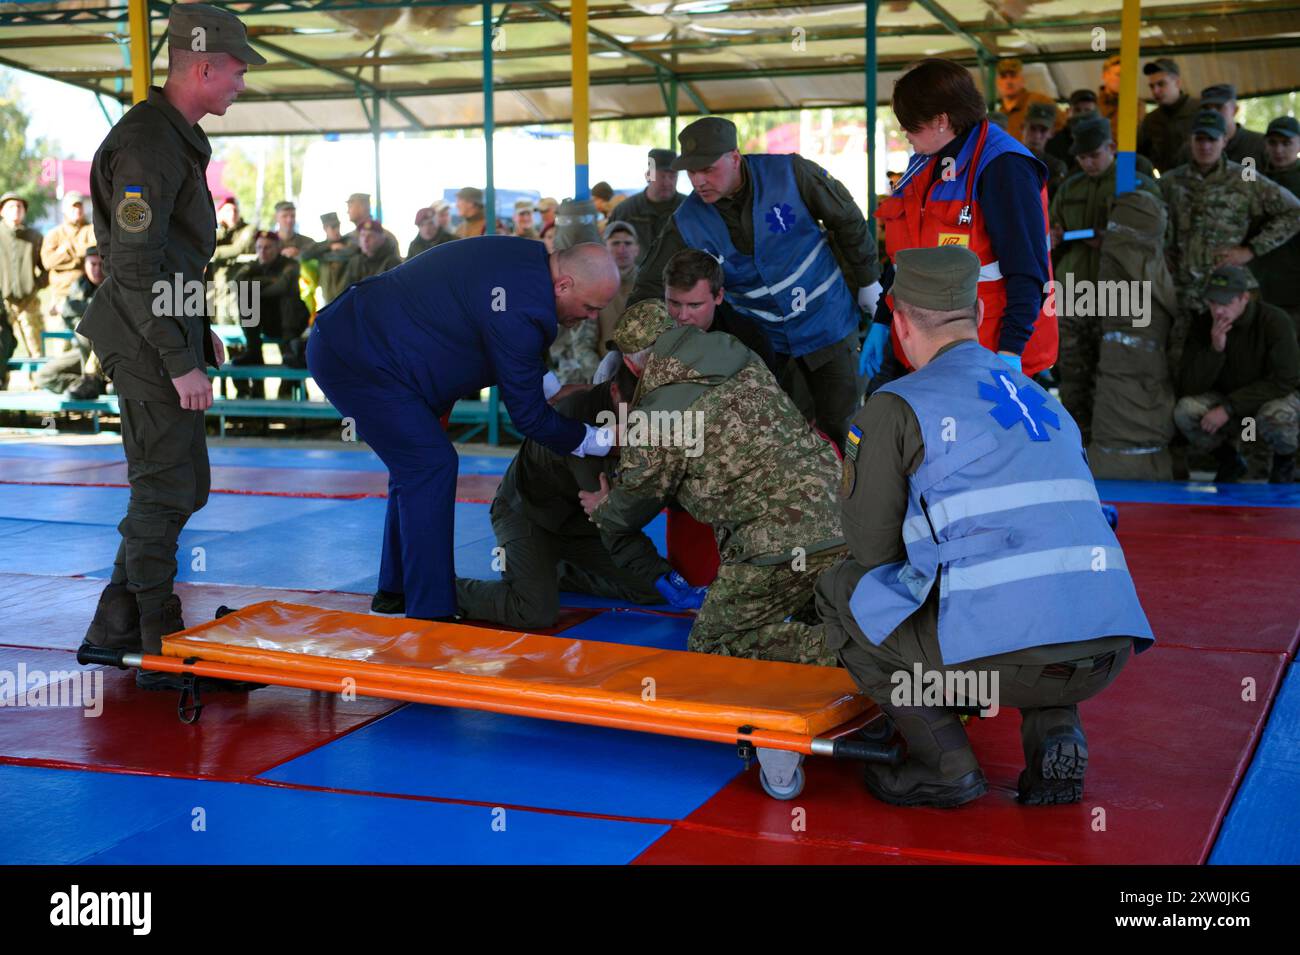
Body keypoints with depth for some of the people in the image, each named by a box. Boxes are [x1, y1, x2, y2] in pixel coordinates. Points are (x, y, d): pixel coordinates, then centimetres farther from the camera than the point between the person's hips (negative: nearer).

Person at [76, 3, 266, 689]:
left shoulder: (174, 137, 15)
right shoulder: (148, 145, -18)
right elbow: (135, 268, -22)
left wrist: (198, 333, 23)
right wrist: (181, 362, -21)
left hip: (166, 333, 10)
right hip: (147, 343, -10)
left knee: (182, 485, 15)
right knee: (164, 491, -5)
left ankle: (115, 627, 24)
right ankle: (160, 652, 4)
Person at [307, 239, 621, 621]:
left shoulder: (525, 258, 3)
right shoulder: (521, 310, -26)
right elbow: (527, 415, -15)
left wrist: (555, 389, 19)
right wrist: (600, 441, -4)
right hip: (358, 357, -10)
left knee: (415, 466, 16)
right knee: (431, 467, -11)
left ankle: (395, 591, 27)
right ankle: (430, 612, -8)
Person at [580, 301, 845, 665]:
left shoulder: (654, 420, -5)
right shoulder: (740, 356, 14)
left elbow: (636, 501, 12)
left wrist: (602, 512, 38)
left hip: (782, 544, -7)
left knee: (711, 644, 7)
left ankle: (833, 651, -13)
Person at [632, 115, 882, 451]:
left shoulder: (790, 174, -20)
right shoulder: (688, 223, -15)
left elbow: (847, 219, -5)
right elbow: (650, 289, -12)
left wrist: (868, 281, 4)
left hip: (826, 324, -2)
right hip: (759, 337, 2)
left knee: (839, 424, 5)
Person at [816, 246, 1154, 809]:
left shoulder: (894, 408, 4)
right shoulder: (1041, 399, 24)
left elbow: (870, 548, 8)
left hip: (1006, 656, -6)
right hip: (1105, 655, 6)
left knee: (839, 591, 17)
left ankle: (945, 765, 8)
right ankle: (1055, 732, 13)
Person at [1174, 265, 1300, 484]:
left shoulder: (1276, 322, -20)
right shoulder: (1203, 325, -10)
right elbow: (1188, 388, -14)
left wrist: (1228, 408, -28)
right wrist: (1215, 349, -30)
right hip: (1228, 403, 4)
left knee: (1275, 416, -39)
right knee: (1184, 411, -25)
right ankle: (1229, 462, 4)